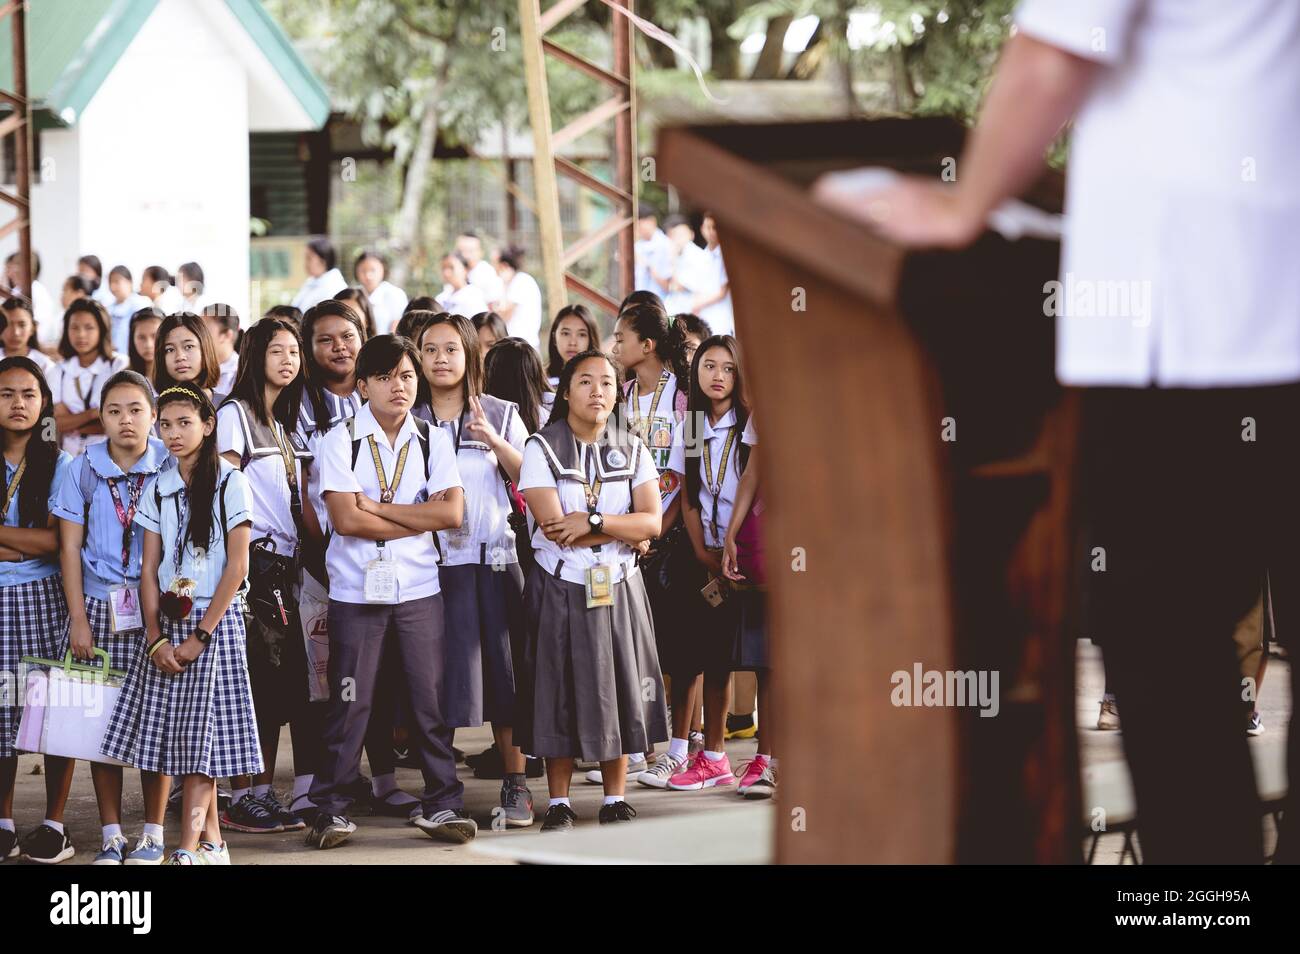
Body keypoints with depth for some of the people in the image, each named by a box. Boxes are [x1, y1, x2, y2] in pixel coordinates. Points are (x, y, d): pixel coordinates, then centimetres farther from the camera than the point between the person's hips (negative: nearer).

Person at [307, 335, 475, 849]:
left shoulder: (433, 441, 6)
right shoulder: (340, 441, -2)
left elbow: (452, 513, -7)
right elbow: (346, 520, -14)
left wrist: (376, 507, -11)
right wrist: (420, 517, -9)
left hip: (419, 588, 2)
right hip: (356, 589, -2)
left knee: (431, 698, 3)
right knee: (349, 702, 0)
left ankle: (442, 804, 12)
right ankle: (332, 808, 8)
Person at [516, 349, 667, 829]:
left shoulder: (631, 449, 5)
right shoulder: (542, 448, -5)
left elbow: (652, 522, -6)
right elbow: (556, 528, -16)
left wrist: (593, 523, -18)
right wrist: (626, 530, -12)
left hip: (618, 589, 3)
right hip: (561, 589, -3)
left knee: (617, 690, 4)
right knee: (560, 694, -1)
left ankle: (615, 800, 12)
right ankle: (559, 803, 7)